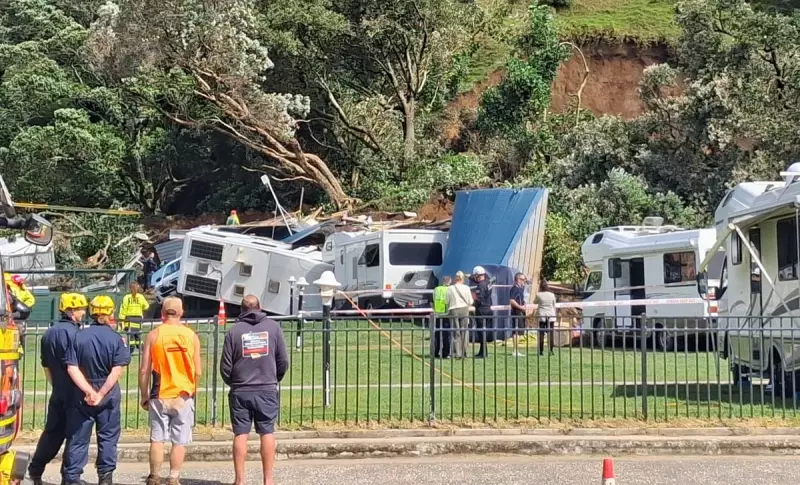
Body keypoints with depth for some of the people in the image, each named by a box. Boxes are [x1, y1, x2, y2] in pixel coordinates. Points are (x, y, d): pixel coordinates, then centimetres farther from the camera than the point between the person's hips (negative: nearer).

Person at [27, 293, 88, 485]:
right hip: (73, 393, -8)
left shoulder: (49, 333, 11)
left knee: (52, 431, 16)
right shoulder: (71, 332, -16)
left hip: (58, 393, 8)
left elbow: (46, 365, 17)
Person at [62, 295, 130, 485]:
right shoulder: (115, 338, -6)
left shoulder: (79, 337, -3)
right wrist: (100, 394, -13)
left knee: (78, 438, 7)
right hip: (109, 395, -1)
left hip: (82, 396, 1)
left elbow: (72, 368, -10)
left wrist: (89, 391, -13)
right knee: (107, 437, 10)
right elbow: (116, 371, -13)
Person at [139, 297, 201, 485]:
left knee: (157, 439, 8)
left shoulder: (154, 335, -3)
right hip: (184, 396, 0)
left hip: (160, 396, 0)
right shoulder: (191, 336, 0)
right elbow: (198, 371, 1)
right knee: (179, 441, 6)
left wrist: (144, 395, 5)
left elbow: (144, 369, -4)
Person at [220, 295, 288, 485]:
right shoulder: (273, 327, 1)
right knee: (267, 433, 5)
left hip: (240, 391, 0)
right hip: (267, 390, 0)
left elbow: (225, 366, -1)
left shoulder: (234, 330, -2)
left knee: (240, 434, 4)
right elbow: (283, 361, 2)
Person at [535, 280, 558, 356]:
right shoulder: (552, 295, -1)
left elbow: (535, 302, 14)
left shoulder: (539, 295, -6)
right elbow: (554, 306, 7)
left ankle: (541, 351, -2)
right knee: (550, 334, 4)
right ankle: (550, 351, 2)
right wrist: (554, 315, 17)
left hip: (541, 316, -1)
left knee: (541, 334, 1)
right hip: (551, 316, 1)